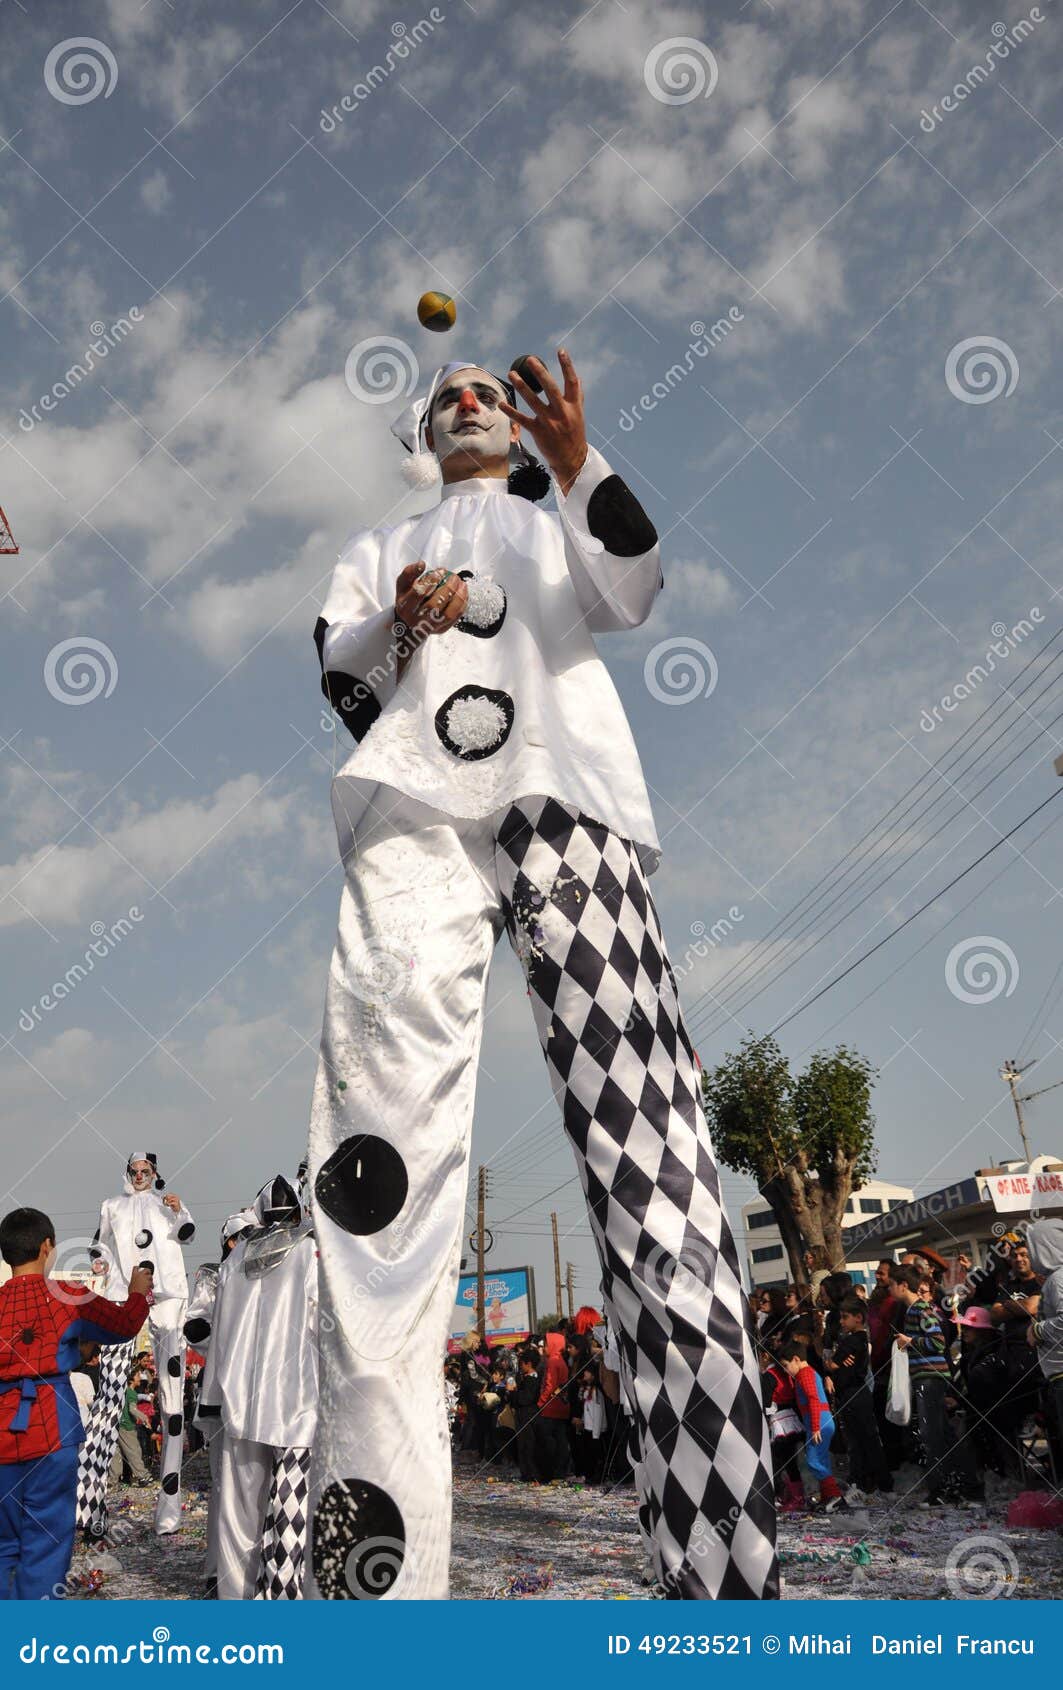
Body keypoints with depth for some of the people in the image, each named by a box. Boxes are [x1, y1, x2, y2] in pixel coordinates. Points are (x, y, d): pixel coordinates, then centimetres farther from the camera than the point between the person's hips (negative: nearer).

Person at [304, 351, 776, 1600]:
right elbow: (332, 673, 19)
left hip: (565, 796, -1)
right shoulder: (380, 547, 35)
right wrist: (397, 626, -3)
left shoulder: (572, 516, 31)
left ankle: (726, 1561, -18)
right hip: (411, 809, 1)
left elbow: (631, 597, 8)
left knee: (640, 1122, -17)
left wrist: (576, 465, -9)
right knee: (379, 1154, -17)